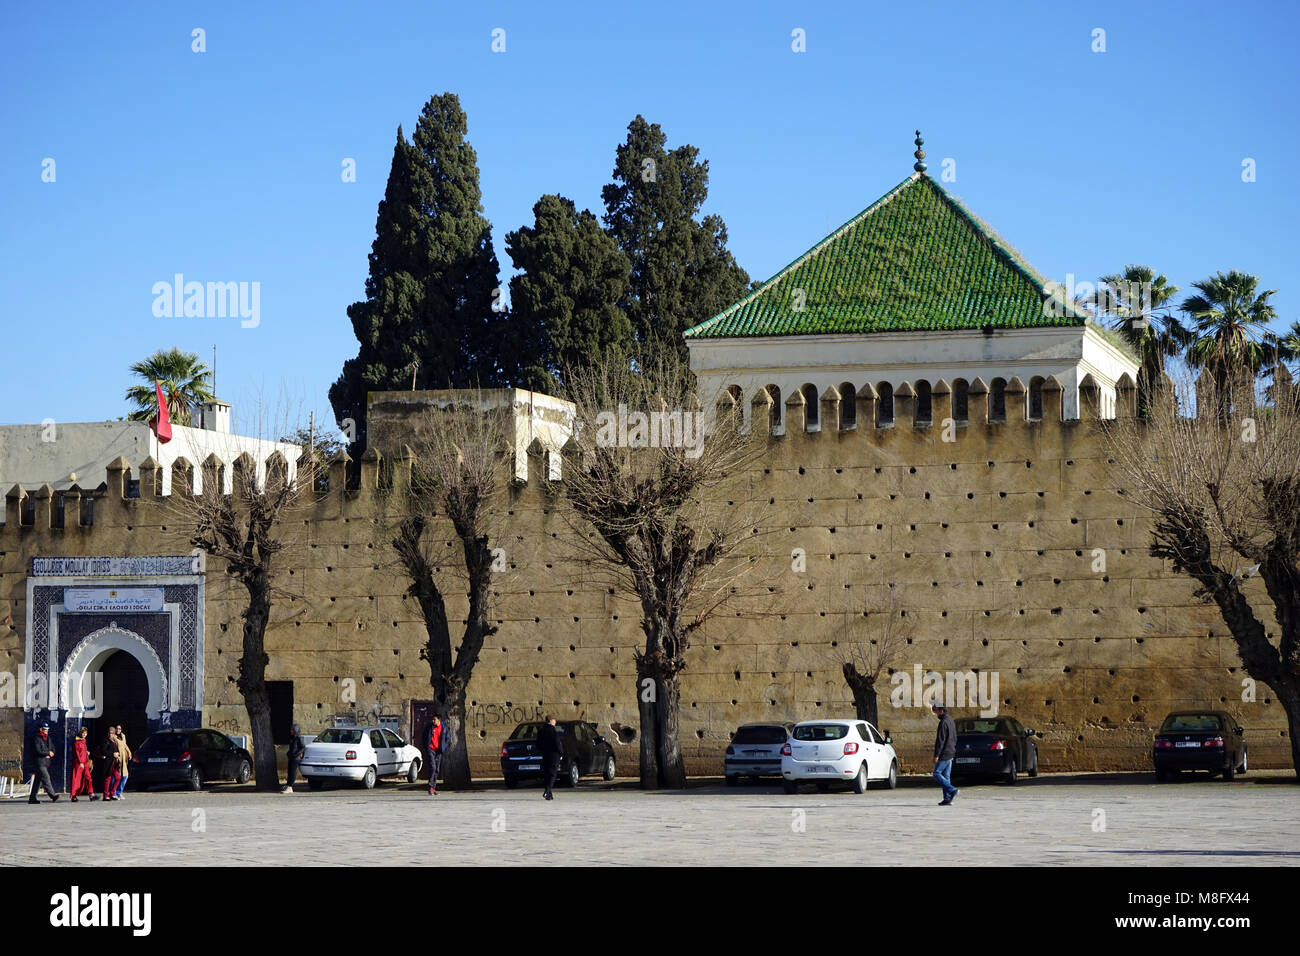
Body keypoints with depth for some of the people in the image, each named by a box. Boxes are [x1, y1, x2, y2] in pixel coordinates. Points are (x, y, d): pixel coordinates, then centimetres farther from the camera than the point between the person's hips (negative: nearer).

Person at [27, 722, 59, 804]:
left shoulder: (47, 738, 15)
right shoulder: (36, 738, -11)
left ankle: (32, 798, 13)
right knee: (45, 778, -14)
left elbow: (52, 748, 19)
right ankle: (52, 795, -19)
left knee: (38, 780, 10)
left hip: (46, 762, 8)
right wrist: (48, 753, -9)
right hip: (39, 761, -8)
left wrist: (49, 755, -3)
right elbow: (38, 751, -18)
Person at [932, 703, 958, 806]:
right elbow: (954, 738, 23)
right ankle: (947, 799, 7)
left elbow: (940, 740, -19)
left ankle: (952, 790, -17)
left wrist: (936, 755, -19)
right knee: (946, 776, 9)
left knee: (937, 774, -7)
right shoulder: (951, 721, 16)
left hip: (944, 754, -10)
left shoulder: (943, 723, -15)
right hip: (951, 754, 10)